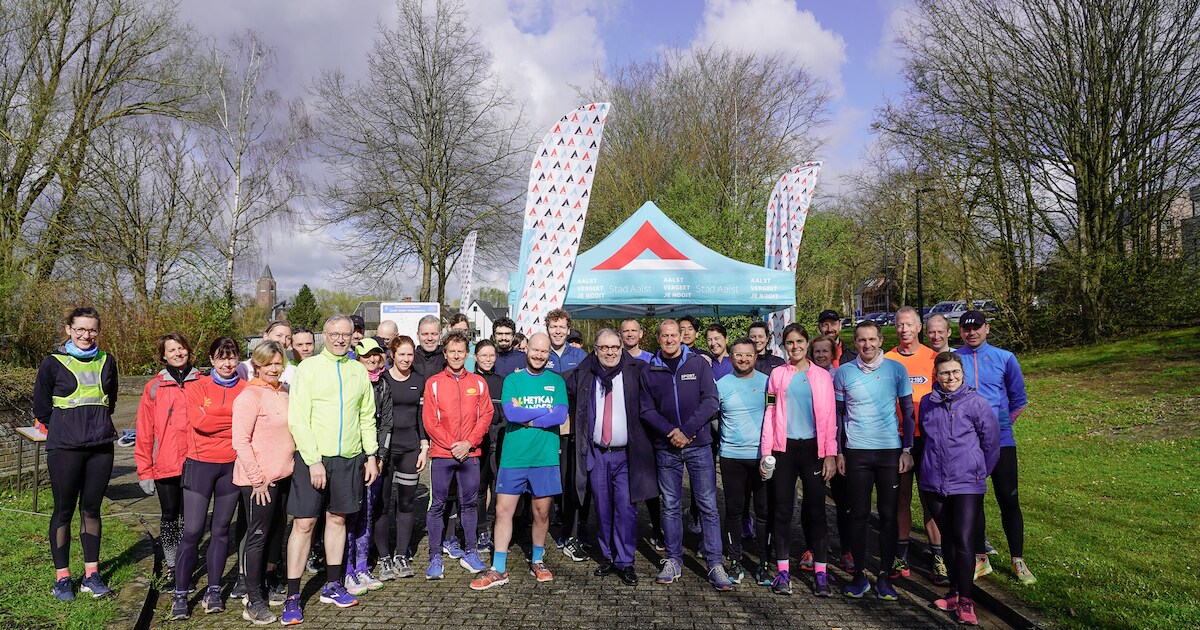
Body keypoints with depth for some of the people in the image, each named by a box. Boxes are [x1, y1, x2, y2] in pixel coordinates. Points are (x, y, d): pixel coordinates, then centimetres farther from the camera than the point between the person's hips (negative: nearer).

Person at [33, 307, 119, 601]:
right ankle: (62, 576, 15)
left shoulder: (106, 361, 6)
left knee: (91, 509, 9)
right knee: (64, 510, 5)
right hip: (64, 447, -3)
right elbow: (41, 405, 5)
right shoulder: (53, 362, -3)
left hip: (100, 446, 3)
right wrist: (62, 428, 10)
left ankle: (91, 573, 17)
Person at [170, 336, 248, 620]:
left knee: (221, 530, 10)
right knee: (192, 530, -2)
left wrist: (214, 418, -10)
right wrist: (235, 419, -11)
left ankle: (214, 590, 20)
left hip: (232, 466, 2)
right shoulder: (198, 388, 0)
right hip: (200, 465, -2)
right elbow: (199, 422, -14)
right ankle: (180, 594, 11)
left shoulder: (246, 390, 5)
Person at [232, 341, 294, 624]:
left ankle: (270, 580, 33)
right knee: (257, 535, -1)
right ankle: (254, 602, 7)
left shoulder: (282, 393, 11)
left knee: (277, 529, 16)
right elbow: (241, 442, -17)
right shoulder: (249, 396, -13)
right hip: (258, 480, -8)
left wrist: (290, 466, 14)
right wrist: (258, 479, -17)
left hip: (283, 475, 8)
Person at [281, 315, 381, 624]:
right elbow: (298, 419, -10)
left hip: (349, 459, 4)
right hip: (313, 458, -4)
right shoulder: (308, 368, -5)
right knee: (304, 523, -1)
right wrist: (314, 461, -15)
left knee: (337, 519, 13)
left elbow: (367, 418, 13)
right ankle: (292, 596, 9)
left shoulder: (359, 371, 7)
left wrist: (371, 455, 6)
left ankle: (332, 586, 26)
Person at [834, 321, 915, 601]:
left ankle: (884, 575, 16)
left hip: (891, 450, 0)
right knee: (859, 514, 4)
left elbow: (908, 412, 6)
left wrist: (907, 449, 1)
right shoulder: (843, 373, 2)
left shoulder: (896, 370, 1)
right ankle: (860, 574, 15)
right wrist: (838, 452, 6)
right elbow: (838, 415, 9)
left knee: (889, 514, 5)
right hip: (856, 451, 0)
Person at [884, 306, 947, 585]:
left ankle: (938, 558, 10)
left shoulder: (933, 358, 2)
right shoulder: (887, 360, 5)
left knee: (930, 498, 2)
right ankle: (901, 557, 16)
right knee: (901, 497, 8)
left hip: (927, 436, -1)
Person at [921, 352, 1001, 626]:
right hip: (934, 482, 4)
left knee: (964, 541, -8)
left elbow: (991, 440, 2)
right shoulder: (927, 403, 4)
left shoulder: (976, 402, -6)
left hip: (967, 483, -4)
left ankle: (965, 601, 4)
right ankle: (954, 592, 28)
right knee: (948, 539, 14)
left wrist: (980, 471, 10)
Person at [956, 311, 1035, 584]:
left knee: (1009, 500, 1)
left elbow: (1018, 399, 12)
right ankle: (980, 559, 20)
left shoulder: (1005, 358, 4)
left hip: (1000, 440, 0)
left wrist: (1003, 423, 5)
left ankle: (1018, 561, 14)